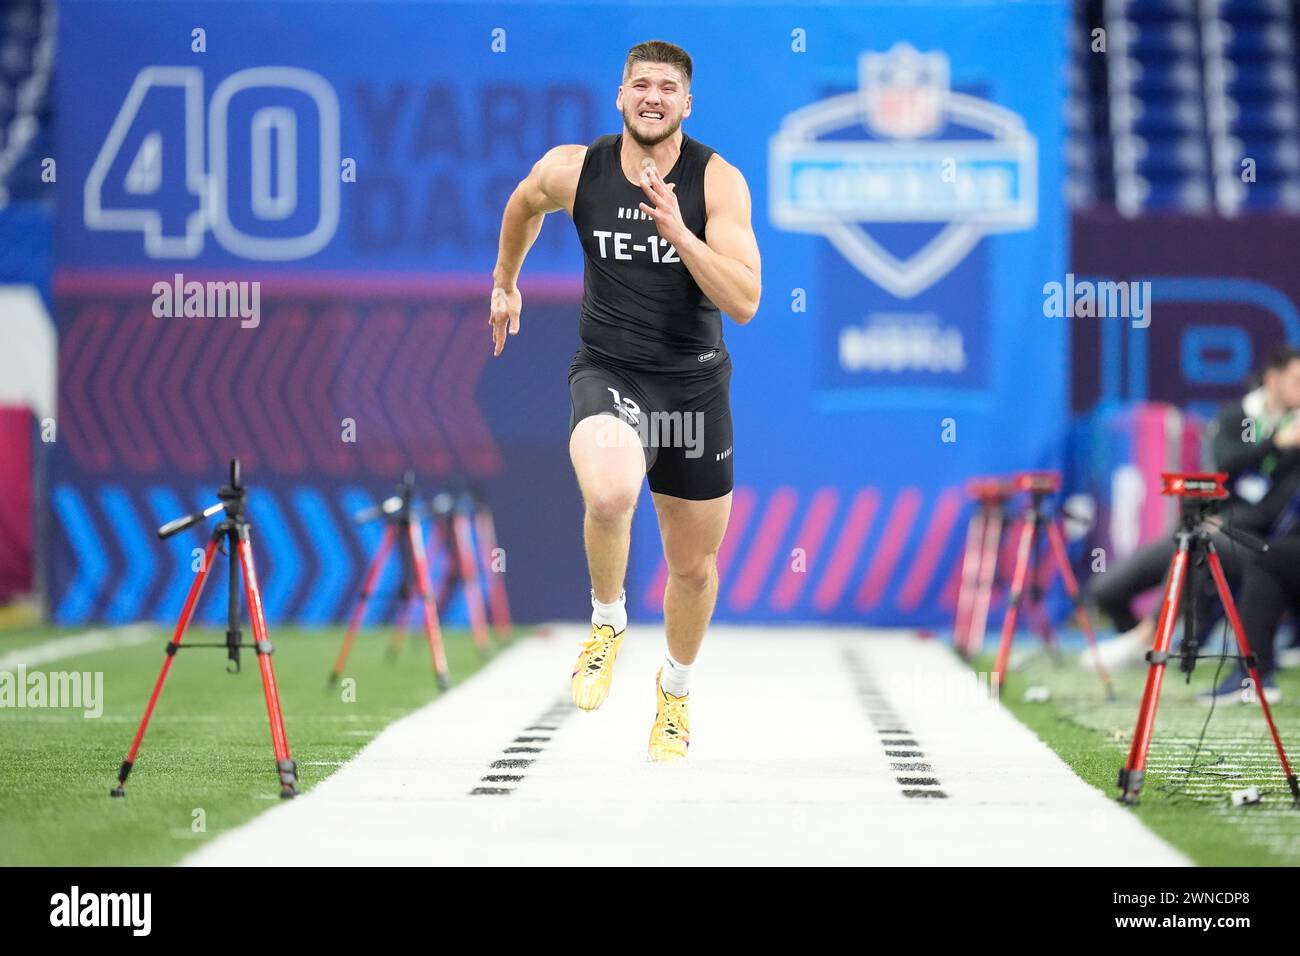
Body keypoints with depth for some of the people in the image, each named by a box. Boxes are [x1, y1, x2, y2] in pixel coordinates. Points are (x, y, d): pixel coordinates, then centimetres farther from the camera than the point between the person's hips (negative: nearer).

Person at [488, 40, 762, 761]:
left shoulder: (718, 181, -11)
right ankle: (607, 621, -3)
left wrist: (677, 230, -29)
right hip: (608, 373, -1)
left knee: (694, 564, 13)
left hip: (695, 382, 1)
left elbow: (744, 303, -18)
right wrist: (504, 283, 29)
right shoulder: (572, 171, -7)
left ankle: (676, 688, 43)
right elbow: (523, 206, 18)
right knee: (610, 495, -34)